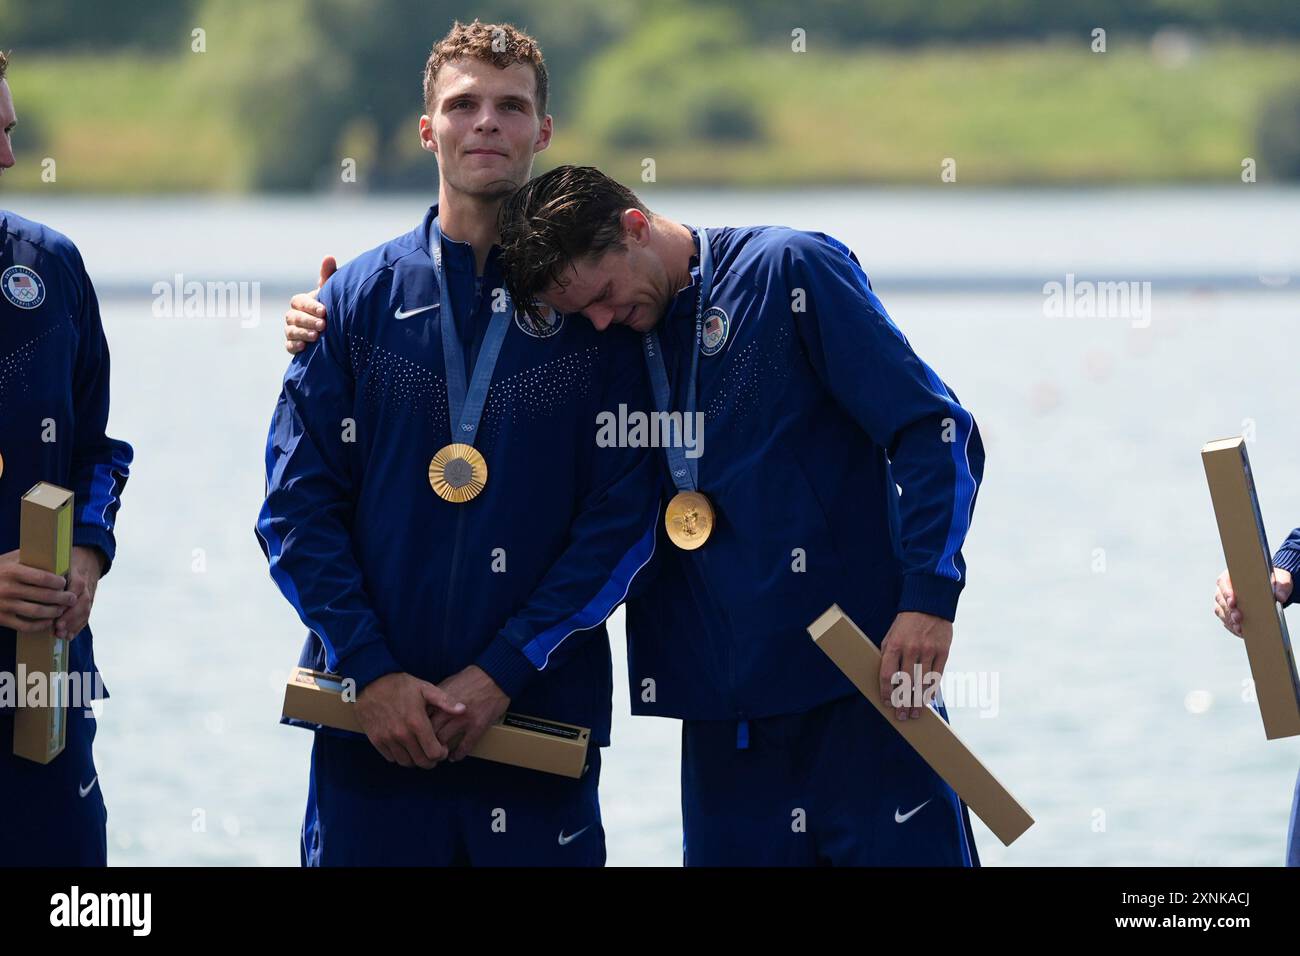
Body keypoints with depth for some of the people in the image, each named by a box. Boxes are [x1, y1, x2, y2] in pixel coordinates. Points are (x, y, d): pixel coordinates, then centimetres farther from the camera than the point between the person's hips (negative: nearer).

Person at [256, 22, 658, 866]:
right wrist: (370, 670, -9)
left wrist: (504, 671, -10)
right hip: (372, 724, 1)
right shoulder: (359, 298, 6)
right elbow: (298, 502, 2)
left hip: (542, 713, 0)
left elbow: (625, 514, -2)